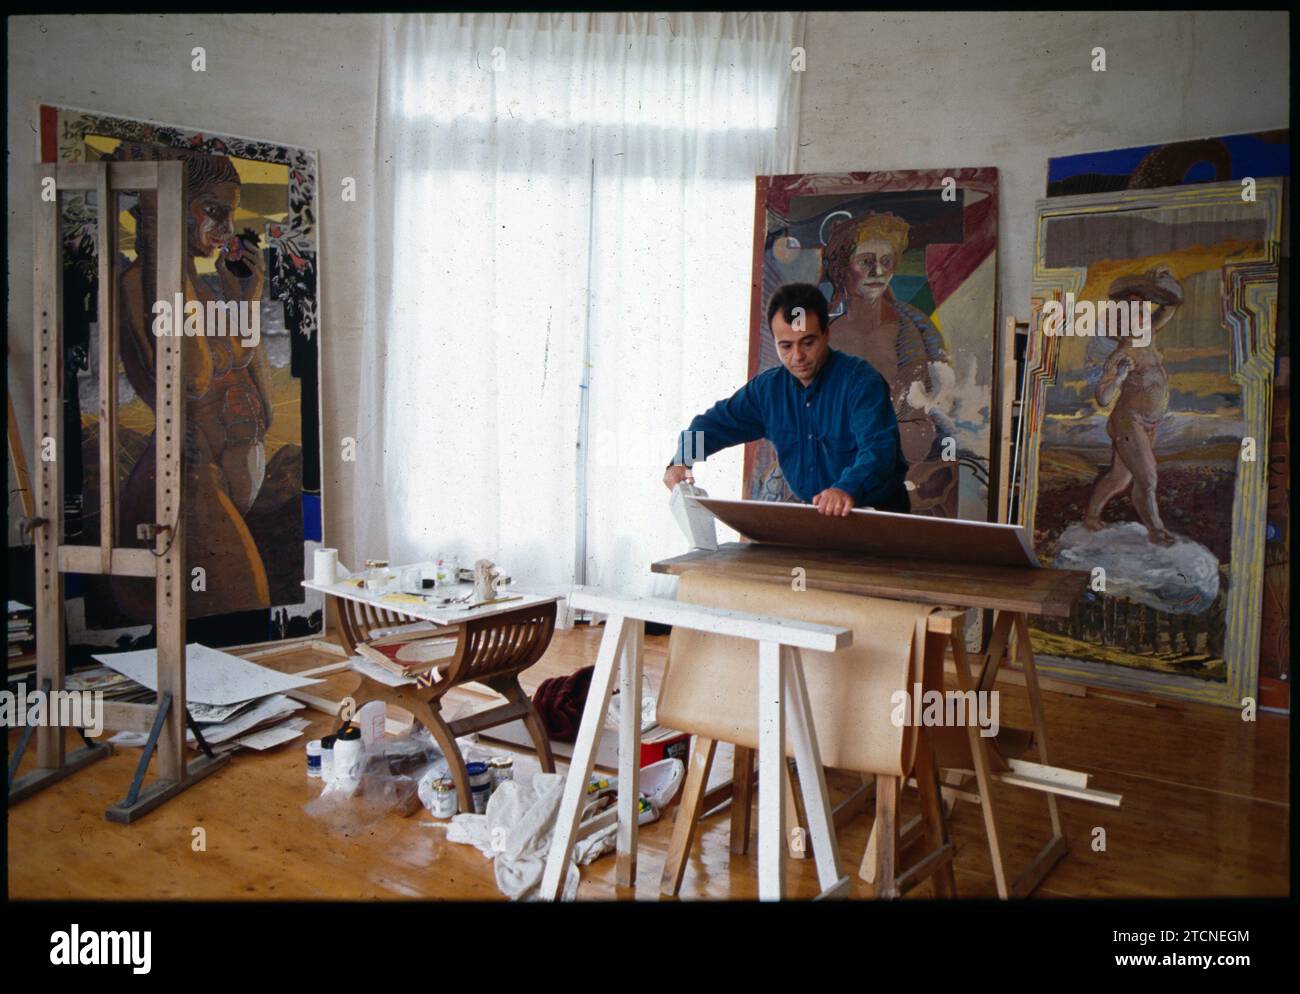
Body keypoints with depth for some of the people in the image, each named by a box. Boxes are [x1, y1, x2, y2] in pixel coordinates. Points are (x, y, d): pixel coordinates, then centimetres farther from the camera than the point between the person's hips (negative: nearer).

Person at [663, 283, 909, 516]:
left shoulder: (860, 380, -14)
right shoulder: (767, 387, 5)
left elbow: (878, 448, -28)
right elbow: (718, 422, 13)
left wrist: (848, 489, -50)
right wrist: (680, 462, -7)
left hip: (878, 517, -6)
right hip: (812, 513, 6)